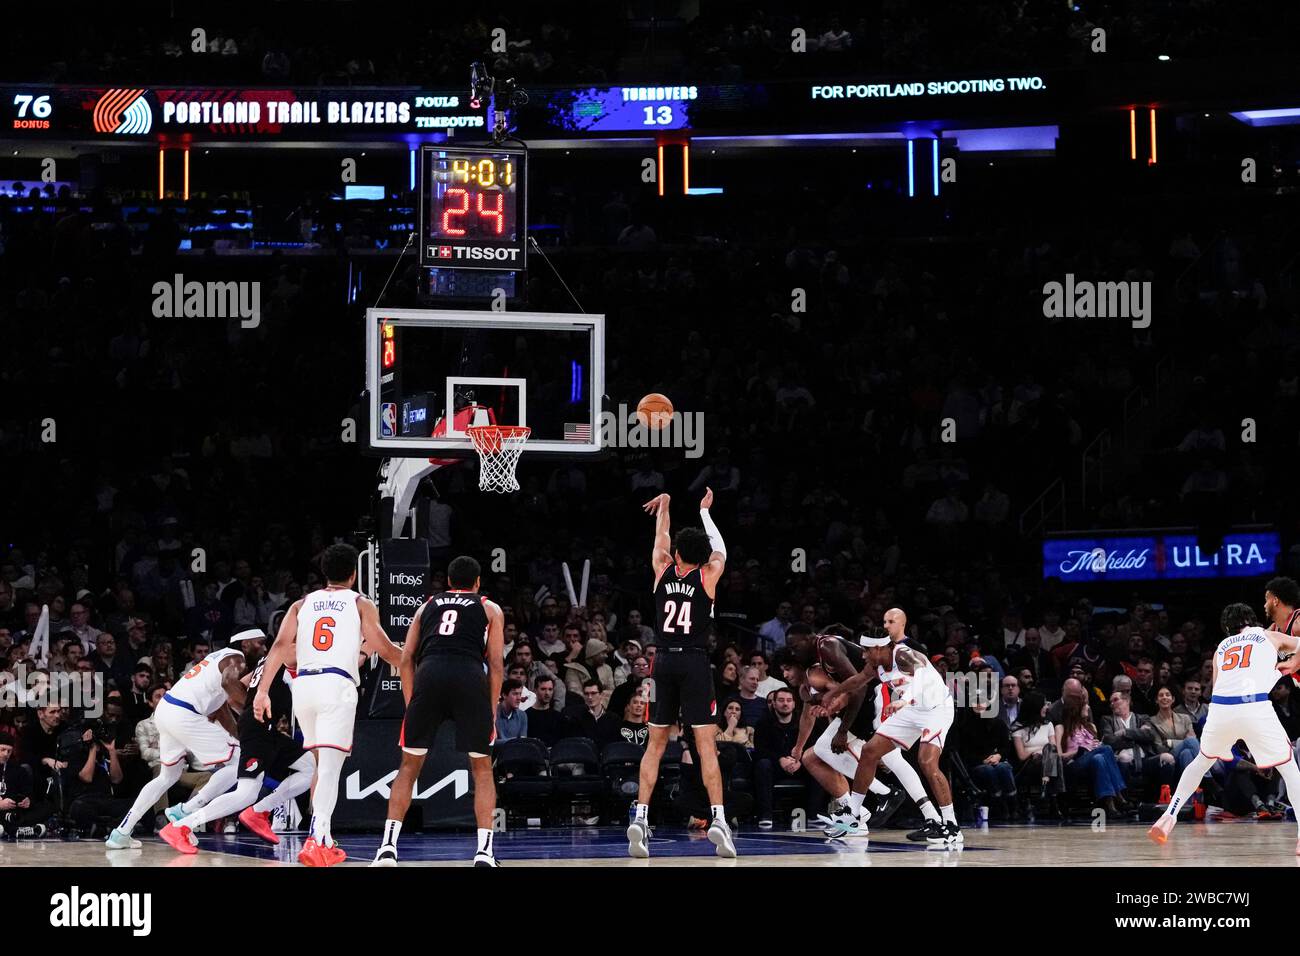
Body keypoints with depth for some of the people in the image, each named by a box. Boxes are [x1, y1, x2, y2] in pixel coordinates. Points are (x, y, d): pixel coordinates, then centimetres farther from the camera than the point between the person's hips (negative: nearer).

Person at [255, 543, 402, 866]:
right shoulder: (362, 604, 10)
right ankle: (316, 841, -26)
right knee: (330, 767, -11)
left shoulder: (302, 605, 18)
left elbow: (281, 646, 5)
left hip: (303, 684, 4)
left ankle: (324, 841, 22)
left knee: (323, 764, 21)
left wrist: (263, 690, 1)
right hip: (337, 685, -4)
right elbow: (384, 650, 4)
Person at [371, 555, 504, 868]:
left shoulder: (428, 606, 29)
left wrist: (411, 704, 22)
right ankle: (484, 852, 0)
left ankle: (388, 846, 1)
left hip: (429, 676, 1)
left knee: (409, 766, 12)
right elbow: (495, 663, 12)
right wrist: (491, 711, 14)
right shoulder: (490, 609, 24)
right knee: (482, 768, 11)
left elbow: (406, 658, 19)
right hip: (471, 678, -1)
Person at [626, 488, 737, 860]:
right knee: (706, 744, -5)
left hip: (664, 661, 2)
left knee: (656, 743, 8)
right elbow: (720, 550, 21)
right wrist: (705, 511, 35)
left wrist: (663, 507, 44)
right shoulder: (708, 576, 0)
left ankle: (640, 817, -3)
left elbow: (661, 540, 26)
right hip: (695, 662, -2)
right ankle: (718, 818, -14)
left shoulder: (663, 571, 5)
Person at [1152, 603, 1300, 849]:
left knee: (1202, 761, 30)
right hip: (1256, 706, -3)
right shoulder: (1269, 636, 23)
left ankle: (1169, 817, 20)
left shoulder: (1221, 648, 29)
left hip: (1220, 708, 3)